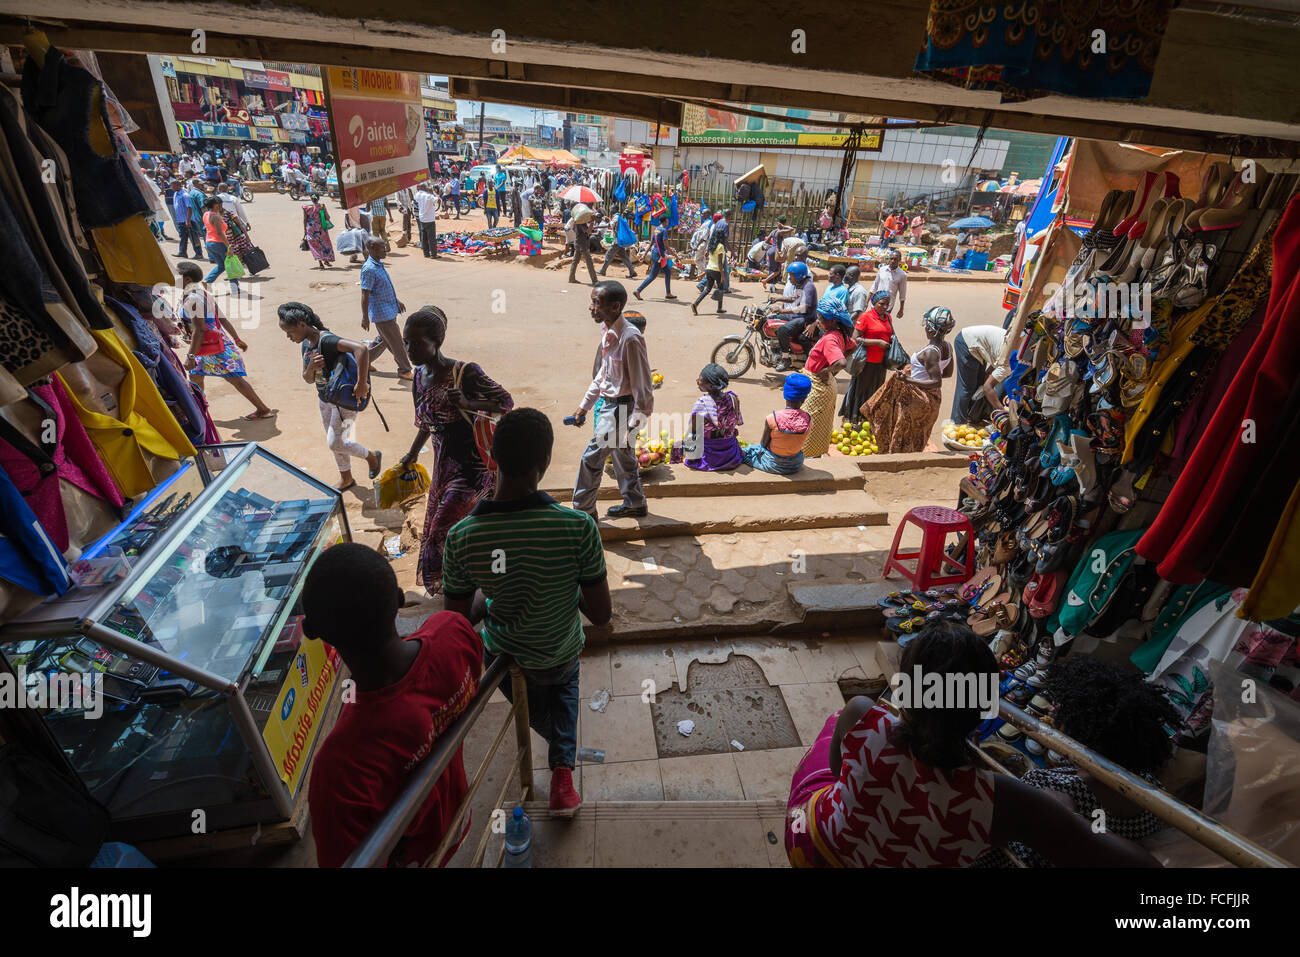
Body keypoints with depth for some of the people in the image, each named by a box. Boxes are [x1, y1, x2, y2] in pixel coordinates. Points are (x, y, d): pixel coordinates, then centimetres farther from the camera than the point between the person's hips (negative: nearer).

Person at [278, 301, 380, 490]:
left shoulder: (326, 340, -24)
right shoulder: (306, 344, 4)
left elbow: (361, 349, -40)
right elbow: (308, 380, 9)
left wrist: (362, 384, -40)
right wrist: (311, 367, -15)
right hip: (324, 399, 9)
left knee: (335, 443, -6)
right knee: (332, 441, 17)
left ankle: (372, 456, 19)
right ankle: (346, 479, 35)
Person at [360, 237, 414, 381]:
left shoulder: (380, 264, 9)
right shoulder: (369, 269, -20)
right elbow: (365, 295, -20)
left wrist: (396, 300, 28)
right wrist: (365, 317, -19)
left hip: (390, 310, 10)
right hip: (381, 312, -10)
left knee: (384, 340, 20)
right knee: (397, 342, -1)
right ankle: (404, 370, 11)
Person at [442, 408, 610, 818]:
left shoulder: (461, 538, -28)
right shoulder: (578, 527, -33)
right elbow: (601, 615, -22)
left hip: (504, 658, 1)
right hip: (562, 655, -1)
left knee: (536, 710, 37)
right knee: (565, 685, 38)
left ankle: (558, 743, 64)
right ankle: (563, 768, 30)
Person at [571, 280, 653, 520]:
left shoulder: (631, 338, -24)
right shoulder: (609, 332, 4)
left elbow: (642, 384, -21)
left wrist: (635, 423, -21)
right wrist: (584, 405, 17)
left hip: (621, 408, -9)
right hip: (610, 404, 9)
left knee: (591, 457, -2)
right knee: (621, 455, 21)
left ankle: (582, 511, 15)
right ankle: (635, 504, 38)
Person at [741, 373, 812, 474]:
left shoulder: (772, 418, -28)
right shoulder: (809, 419, -18)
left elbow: (763, 444, -13)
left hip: (773, 464, -4)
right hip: (796, 465, 4)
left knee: (744, 452, 23)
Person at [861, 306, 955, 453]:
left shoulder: (930, 352, -26)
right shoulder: (948, 347, -1)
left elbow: (936, 382, -29)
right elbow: (948, 373, 12)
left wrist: (909, 380, -31)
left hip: (917, 400, -8)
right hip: (933, 397, 8)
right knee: (918, 437, 23)